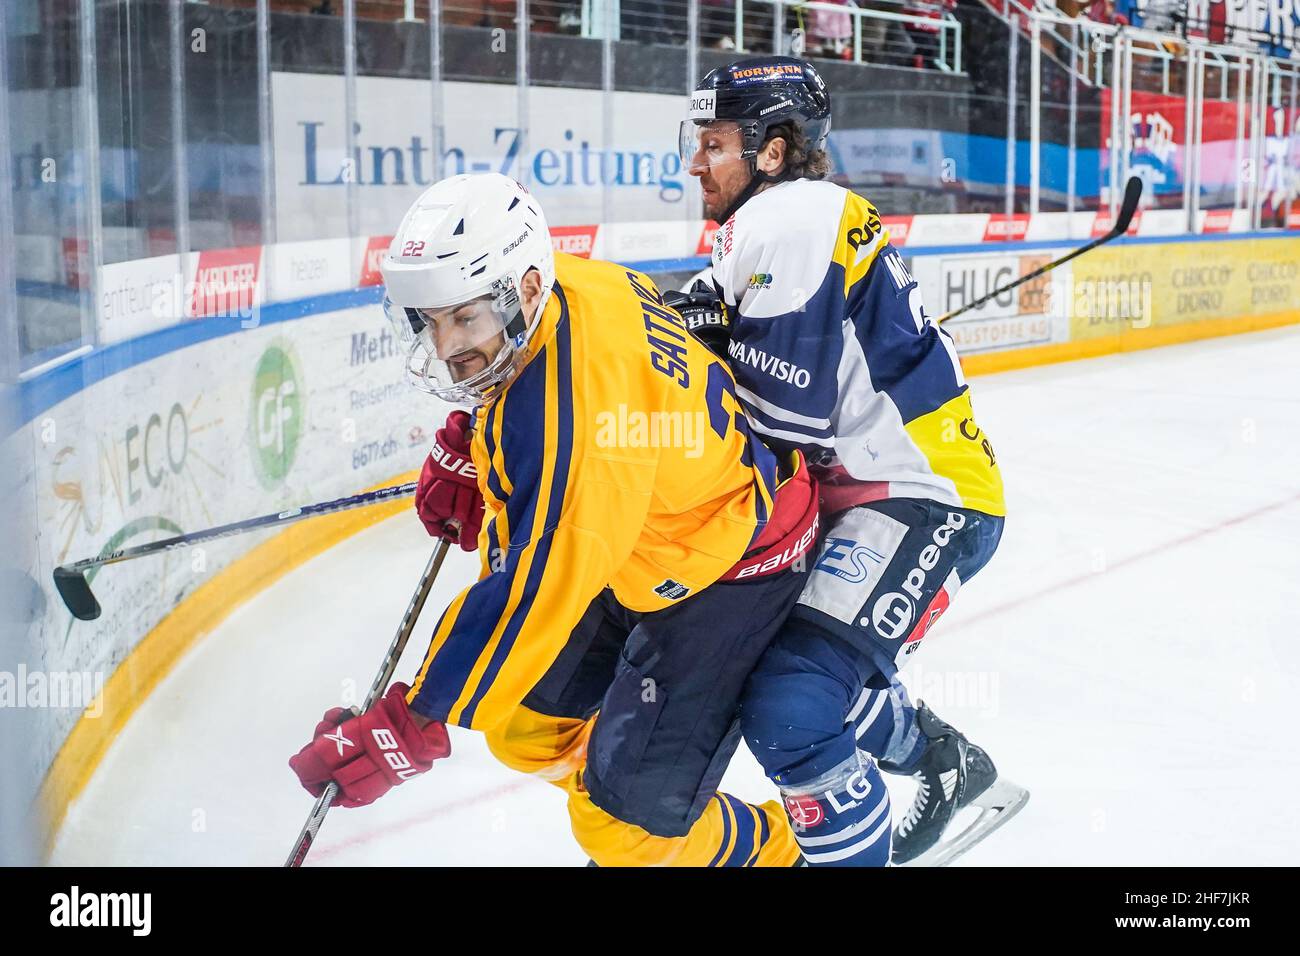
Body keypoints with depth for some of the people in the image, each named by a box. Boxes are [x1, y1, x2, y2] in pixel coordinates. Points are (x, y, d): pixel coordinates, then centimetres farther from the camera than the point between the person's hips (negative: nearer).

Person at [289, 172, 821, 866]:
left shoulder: (572, 413, -38)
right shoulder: (557, 284, -11)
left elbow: (536, 592, -36)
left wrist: (412, 729, -32)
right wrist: (466, 450, 4)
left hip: (728, 562, -9)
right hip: (645, 537, 9)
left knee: (628, 808, -9)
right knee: (527, 727, 13)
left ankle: (763, 849, 19)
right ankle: (626, 840, 38)